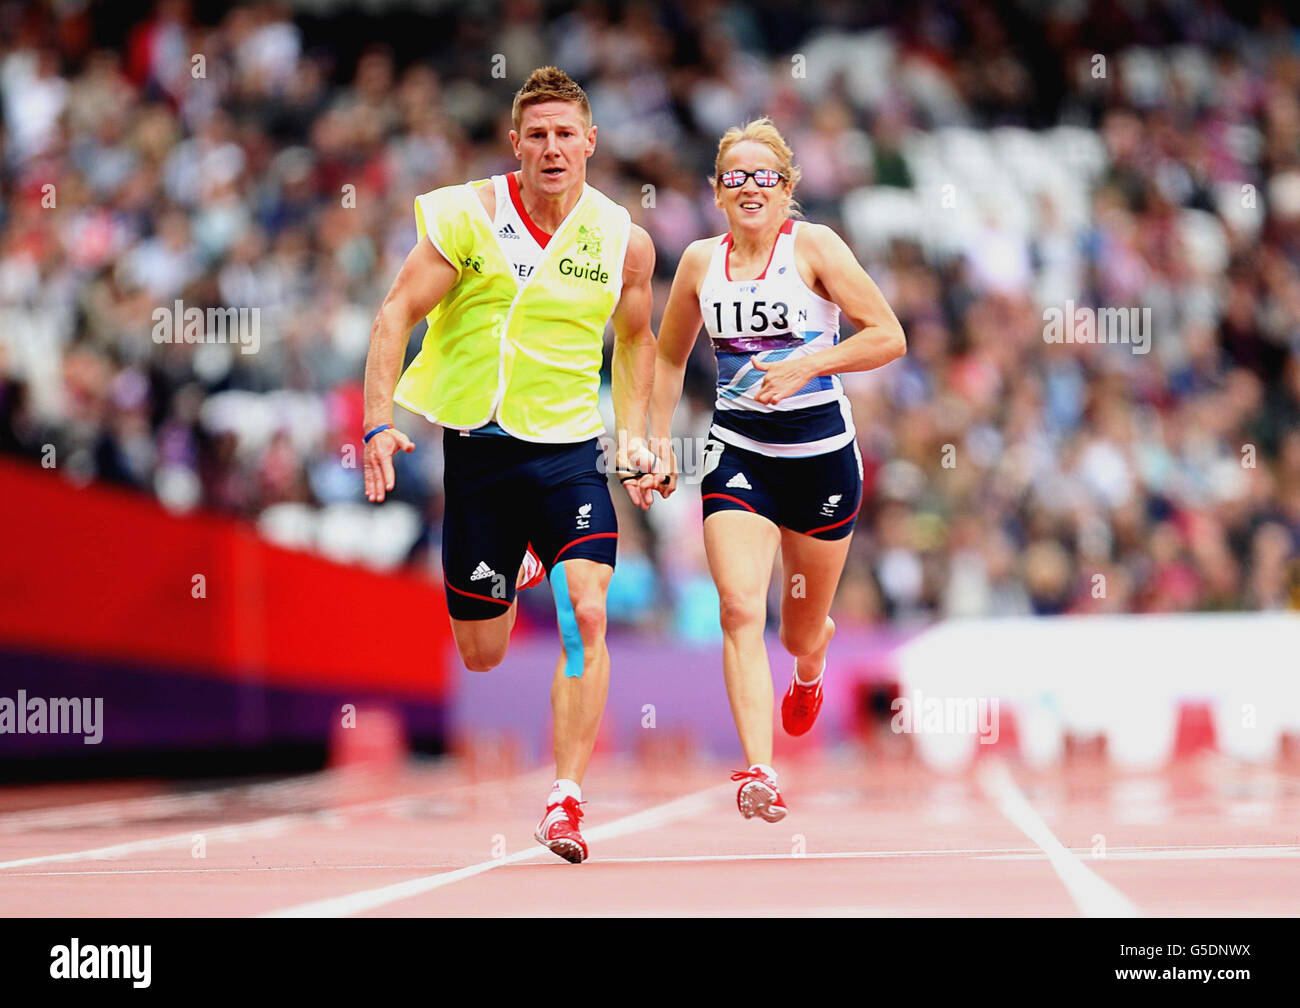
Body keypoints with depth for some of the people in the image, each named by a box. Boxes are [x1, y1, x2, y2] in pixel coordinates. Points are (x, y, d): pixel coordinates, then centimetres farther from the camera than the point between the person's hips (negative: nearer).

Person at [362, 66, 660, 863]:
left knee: (586, 614, -21)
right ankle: (518, 567, 47)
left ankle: (567, 802, -16)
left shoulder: (625, 242, -1)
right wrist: (379, 423, -16)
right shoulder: (471, 216, -8)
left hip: (570, 448, 0)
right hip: (479, 445, 0)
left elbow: (635, 340, 17)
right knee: (482, 655, 9)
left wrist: (633, 436, 7)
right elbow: (397, 315, -6)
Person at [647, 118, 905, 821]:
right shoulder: (701, 261, 4)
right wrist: (658, 435, 11)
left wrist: (806, 366, -21)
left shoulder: (813, 247, -8)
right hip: (738, 452, 1)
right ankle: (759, 773, -29)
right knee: (740, 610, -21)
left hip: (821, 452, -1)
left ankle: (810, 667, 53)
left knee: (802, 634, 13)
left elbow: (889, 337, -12)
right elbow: (669, 355, 19)